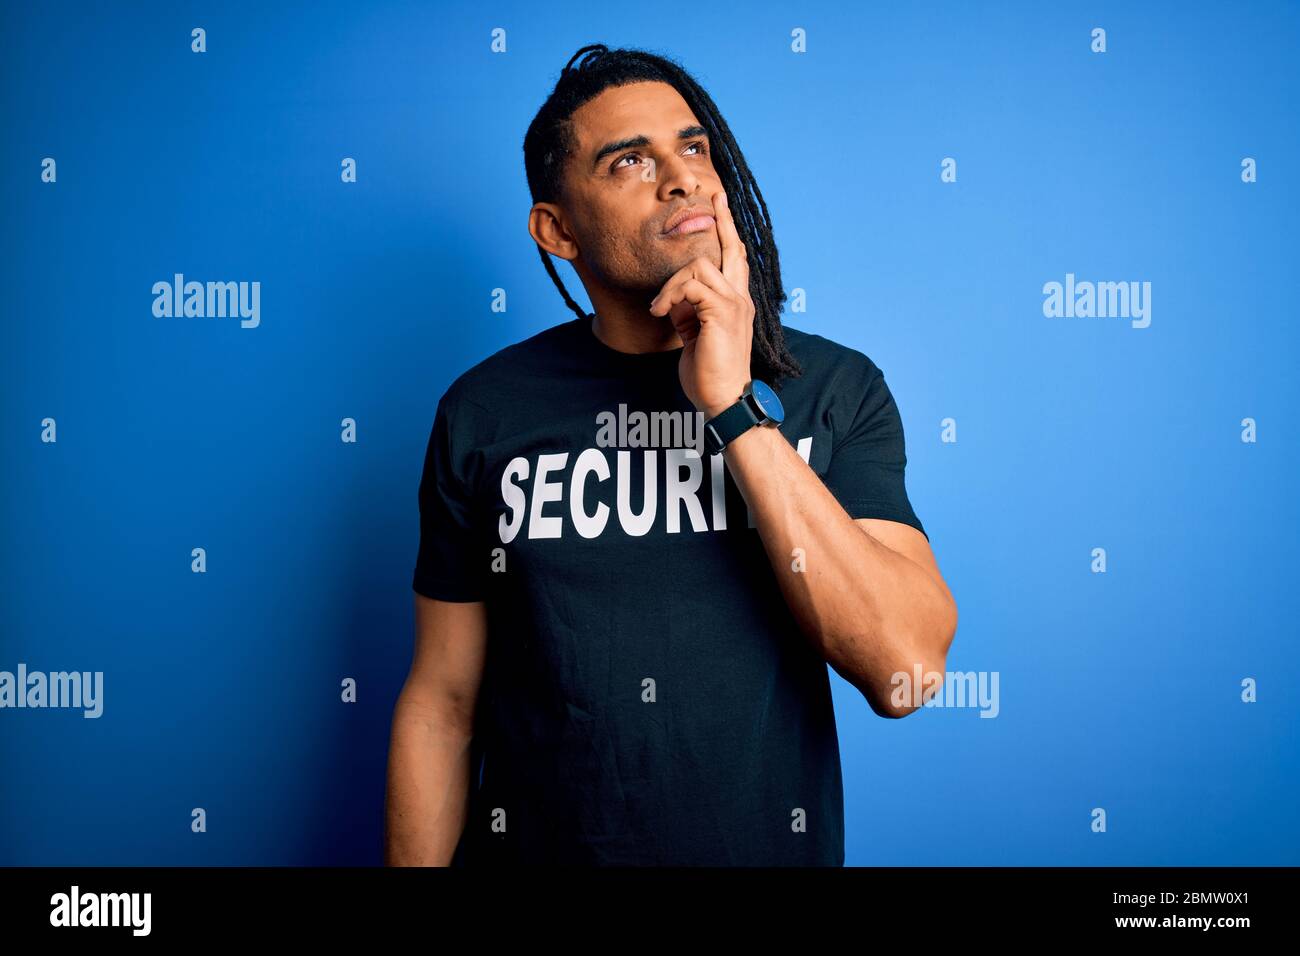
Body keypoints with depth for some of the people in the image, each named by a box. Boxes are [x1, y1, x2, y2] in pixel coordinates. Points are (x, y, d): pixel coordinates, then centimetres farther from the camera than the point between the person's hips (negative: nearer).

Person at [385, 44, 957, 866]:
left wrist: (735, 407, -24)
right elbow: (441, 706, -3)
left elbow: (908, 669, -21)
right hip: (535, 843, 0)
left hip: (772, 841, 1)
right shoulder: (485, 411, -7)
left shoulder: (836, 388, -8)